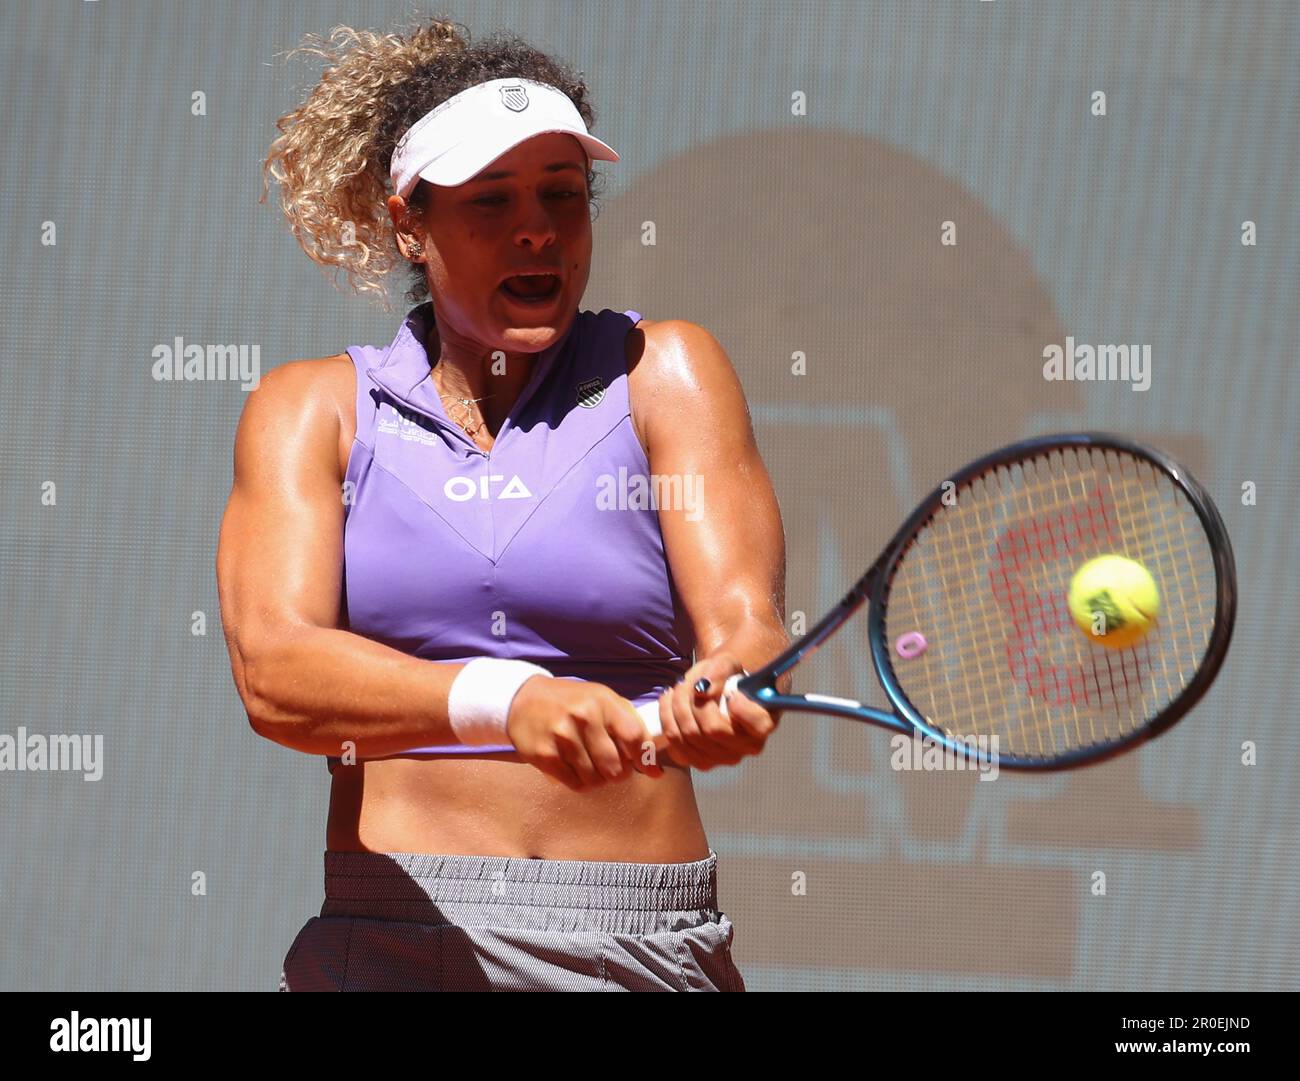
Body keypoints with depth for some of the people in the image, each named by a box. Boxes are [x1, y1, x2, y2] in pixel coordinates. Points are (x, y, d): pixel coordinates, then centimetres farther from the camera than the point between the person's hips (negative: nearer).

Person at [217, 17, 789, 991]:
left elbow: (745, 619, -9)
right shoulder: (313, 408, 5)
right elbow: (273, 670, -12)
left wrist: (723, 692, -34)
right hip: (388, 942, 0)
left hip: (645, 947, 0)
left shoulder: (663, 371, 5)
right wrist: (504, 700, -29)